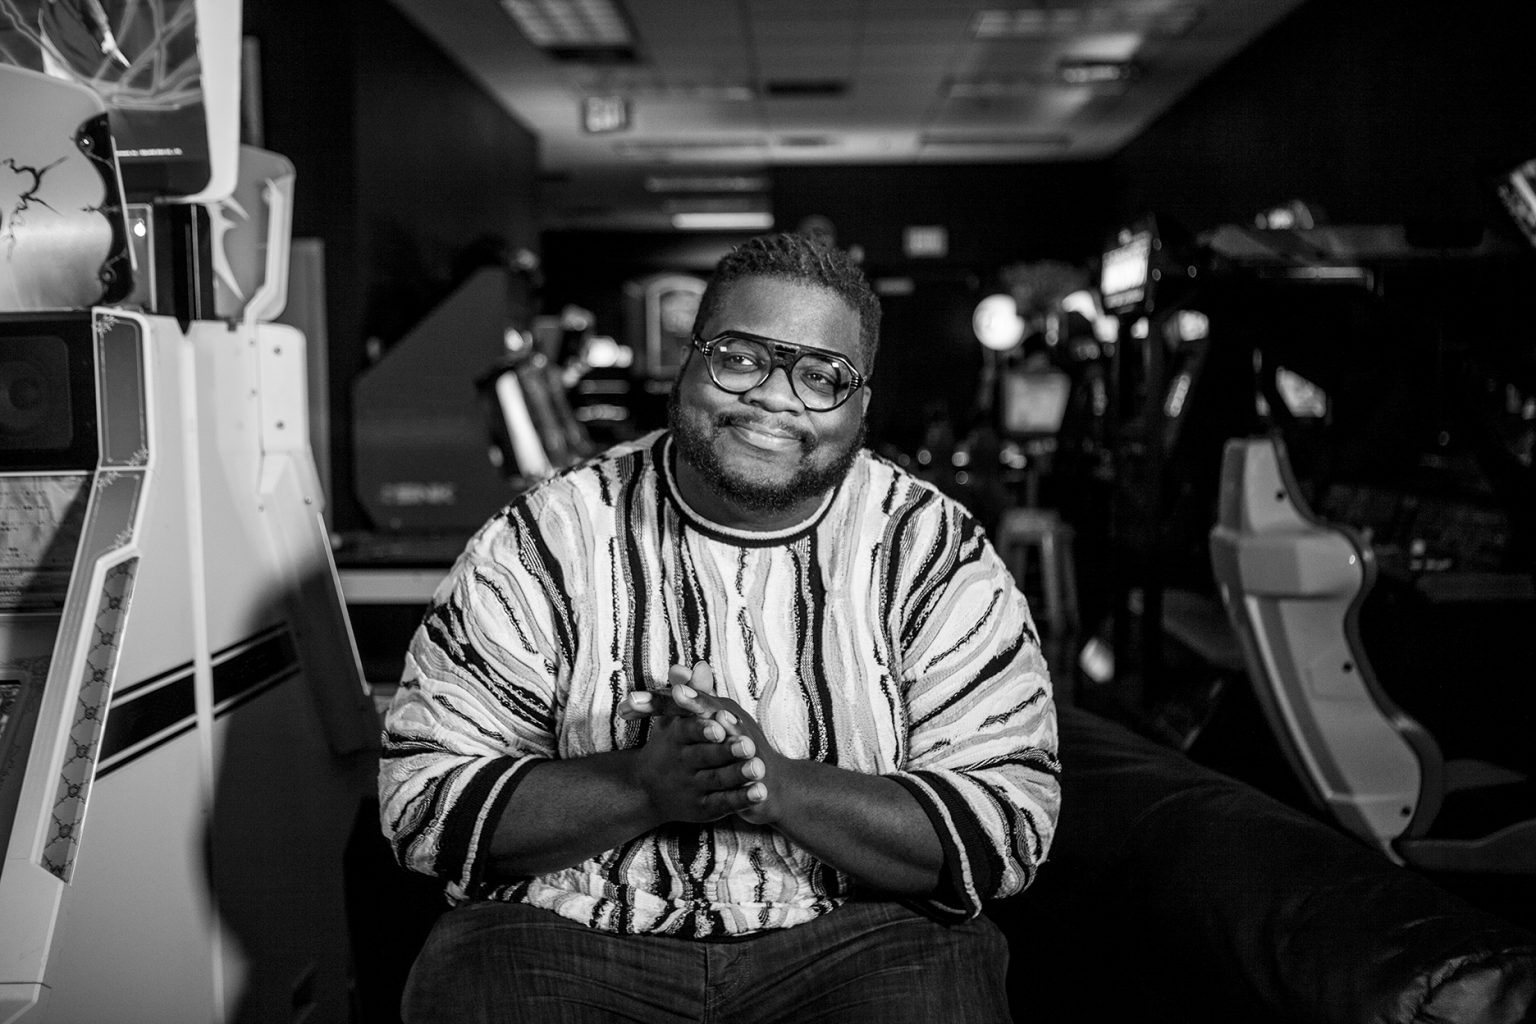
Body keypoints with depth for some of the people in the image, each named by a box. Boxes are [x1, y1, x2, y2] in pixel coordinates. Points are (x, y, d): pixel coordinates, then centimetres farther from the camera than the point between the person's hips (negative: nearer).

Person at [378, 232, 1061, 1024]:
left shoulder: (936, 556, -1)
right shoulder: (542, 543, -2)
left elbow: (1007, 829, -7)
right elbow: (423, 799, -5)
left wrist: (781, 785, -22)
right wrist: (642, 786, -21)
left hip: (856, 940, 1)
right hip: (568, 938, 0)